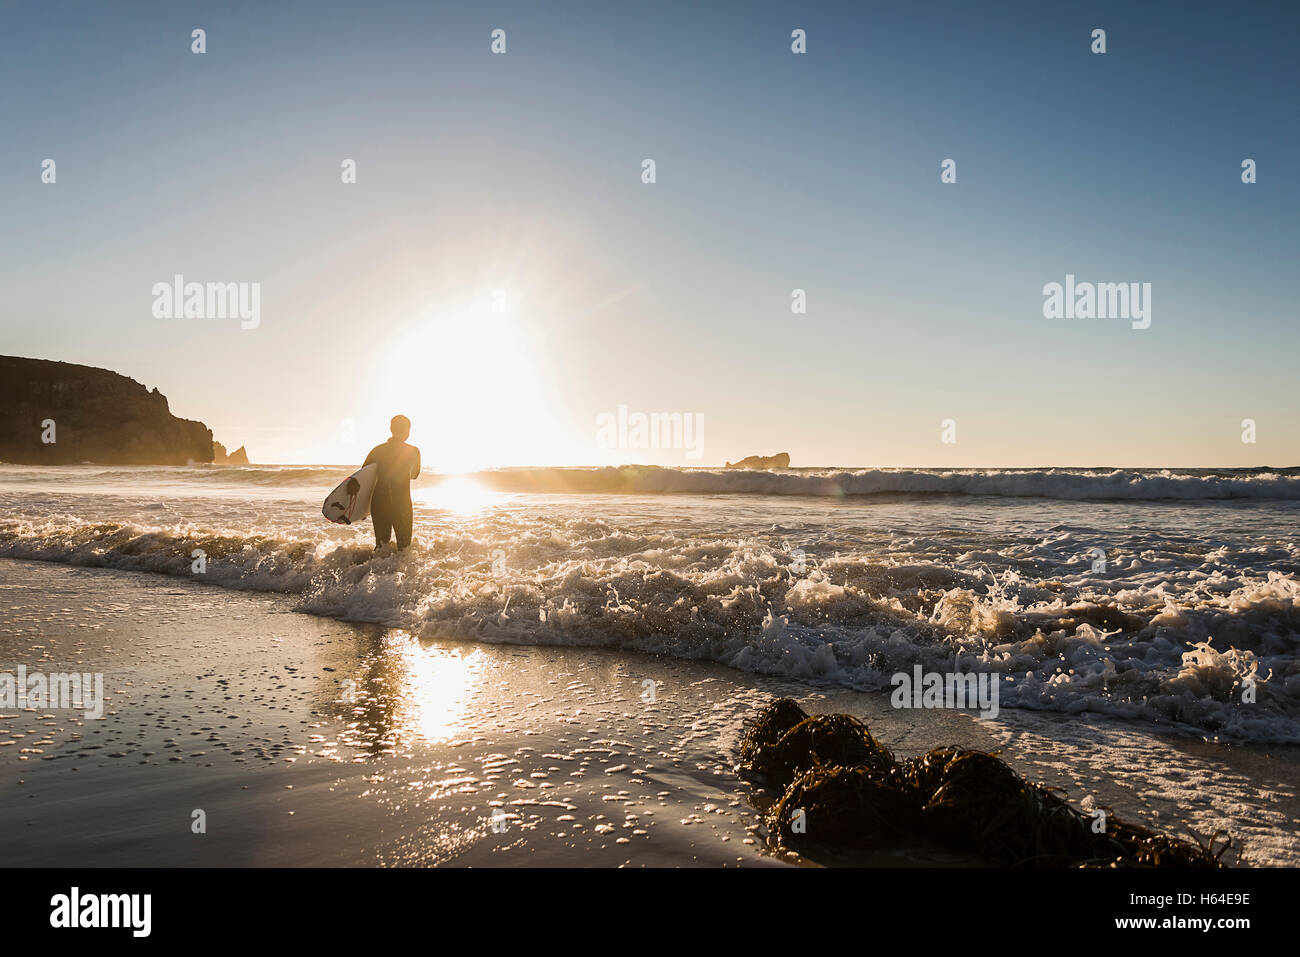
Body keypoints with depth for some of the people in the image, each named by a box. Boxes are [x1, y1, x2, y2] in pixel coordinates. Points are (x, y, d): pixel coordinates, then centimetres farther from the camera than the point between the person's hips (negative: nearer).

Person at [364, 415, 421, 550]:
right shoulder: (413, 451, -6)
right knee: (404, 544, 6)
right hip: (401, 503, -4)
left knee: (381, 543, 16)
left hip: (378, 503, 4)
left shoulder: (378, 450, 3)